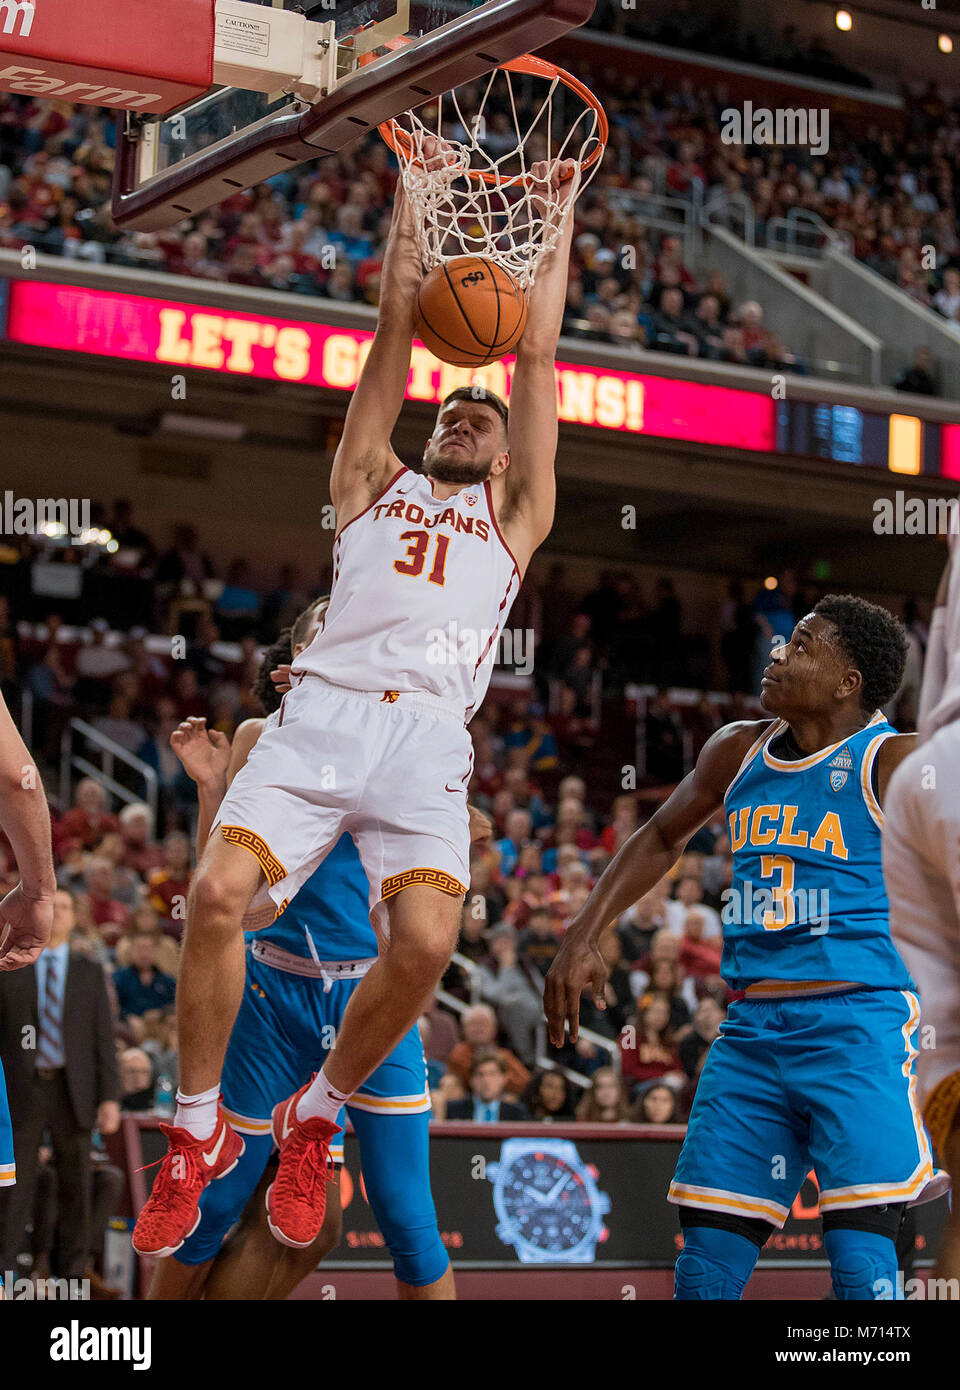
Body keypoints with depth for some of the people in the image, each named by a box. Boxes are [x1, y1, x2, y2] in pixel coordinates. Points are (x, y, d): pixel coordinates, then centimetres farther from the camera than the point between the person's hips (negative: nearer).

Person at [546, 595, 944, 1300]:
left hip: (859, 1030, -6)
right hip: (750, 1035, 6)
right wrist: (584, 937, 20)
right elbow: (662, 838, 28)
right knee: (705, 1269, 4)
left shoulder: (894, 761, -5)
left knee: (863, 1268, -15)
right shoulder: (738, 751, 13)